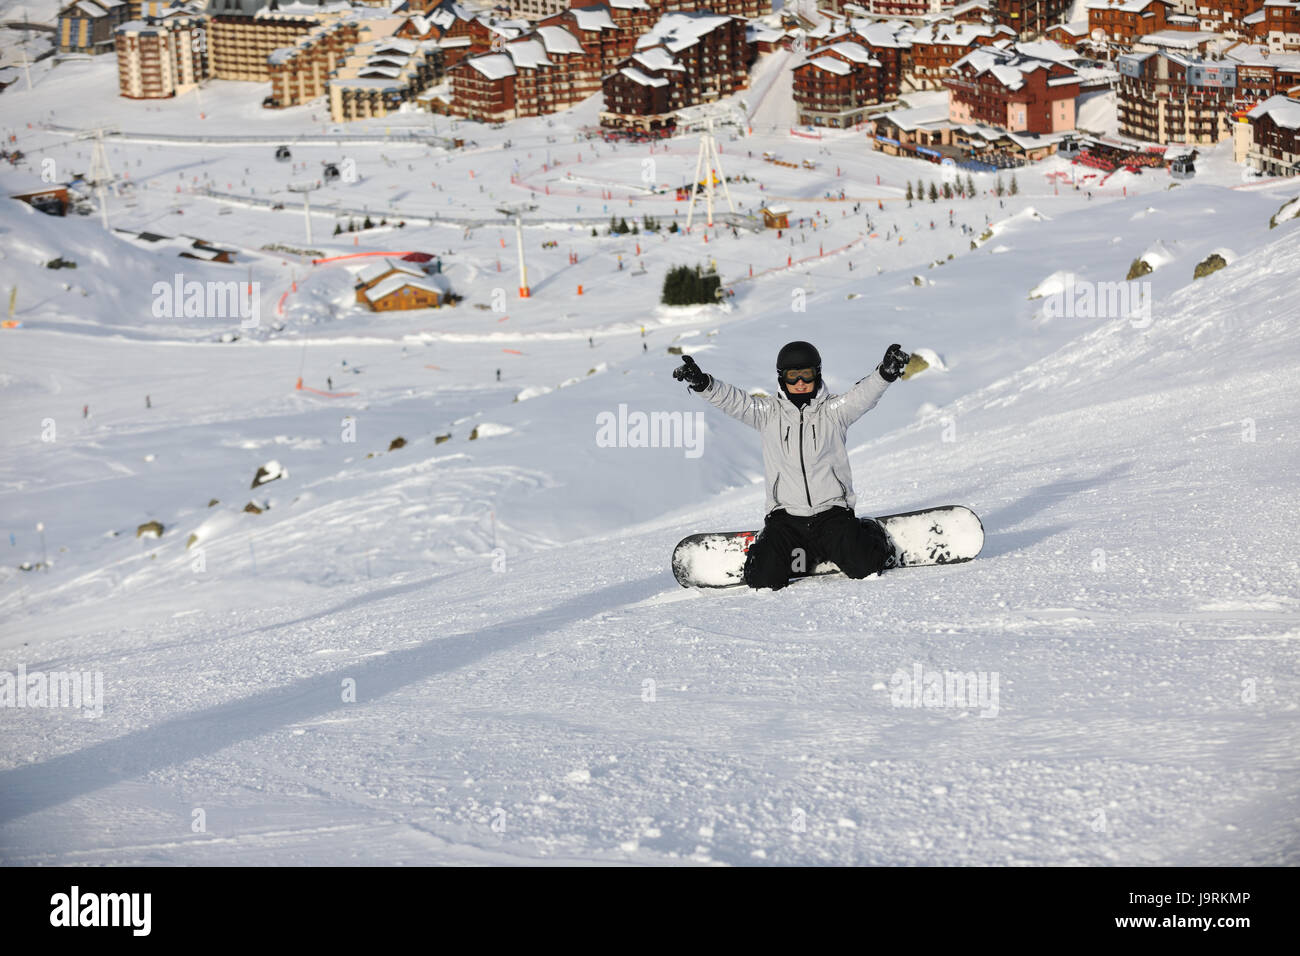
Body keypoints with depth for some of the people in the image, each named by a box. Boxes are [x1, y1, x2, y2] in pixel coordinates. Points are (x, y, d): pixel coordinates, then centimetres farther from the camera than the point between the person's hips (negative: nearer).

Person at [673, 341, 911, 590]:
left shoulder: (833, 410, 3)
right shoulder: (768, 413, 6)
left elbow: (863, 395, -13)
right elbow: (731, 400, -3)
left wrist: (886, 372, -33)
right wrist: (701, 382, -23)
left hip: (831, 511, -1)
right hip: (785, 514, 1)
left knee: (862, 566, -21)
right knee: (764, 579, -16)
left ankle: (870, 535, 16)